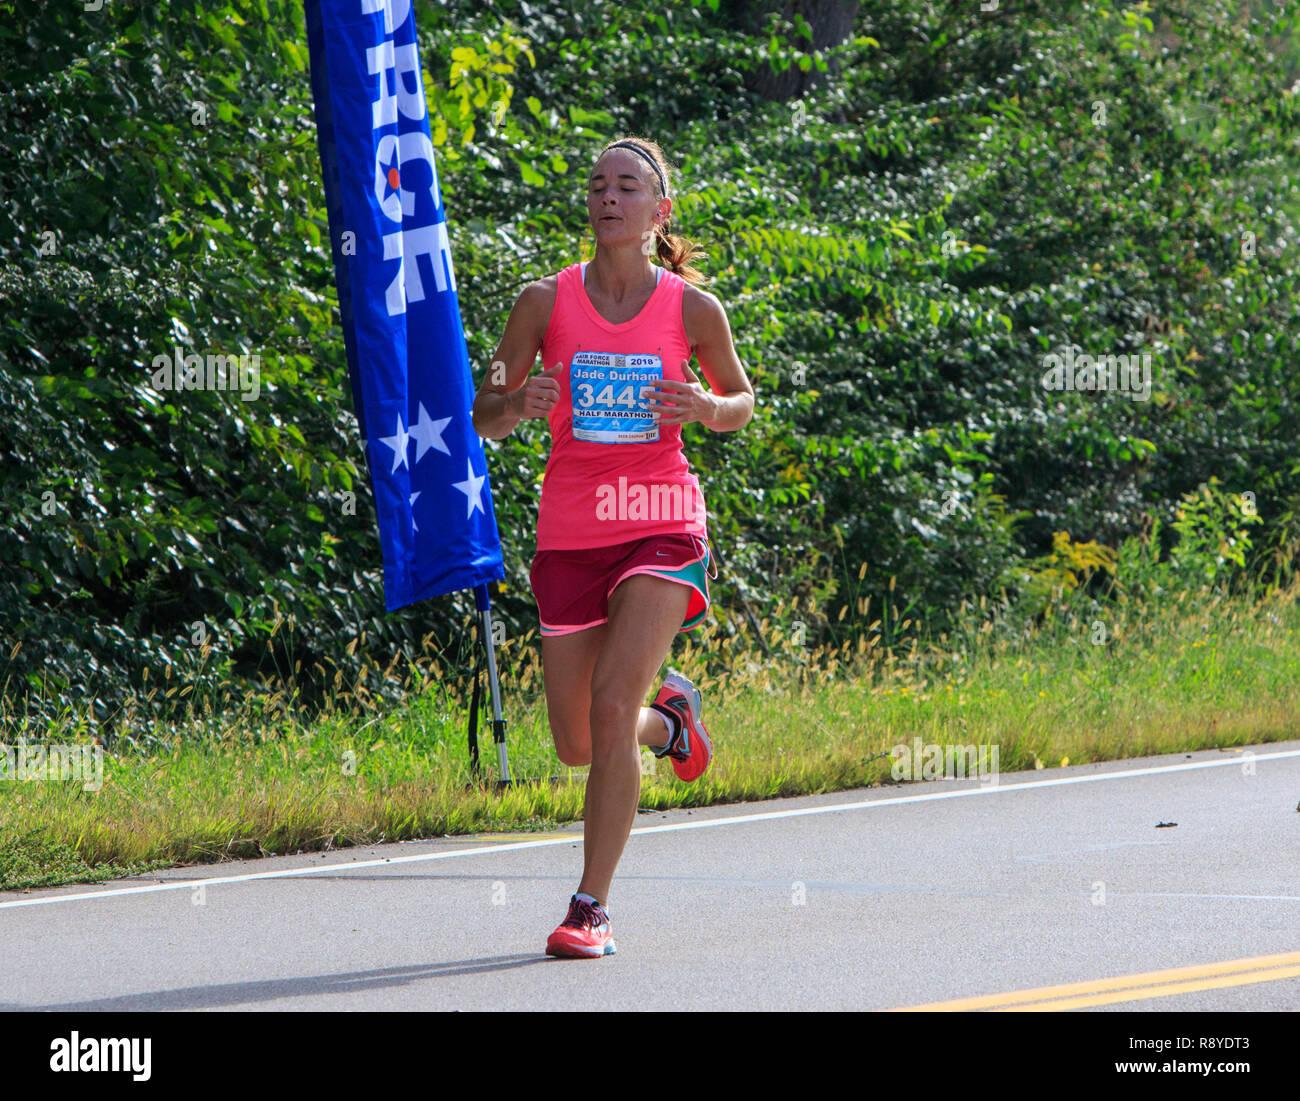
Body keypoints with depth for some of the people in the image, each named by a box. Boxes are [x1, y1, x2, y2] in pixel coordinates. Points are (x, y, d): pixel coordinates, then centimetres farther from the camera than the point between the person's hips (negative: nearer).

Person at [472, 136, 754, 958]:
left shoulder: (693, 308, -2)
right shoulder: (547, 302, -1)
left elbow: (741, 403, 13)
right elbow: (485, 419, 5)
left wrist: (704, 407, -10)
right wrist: (519, 404, -19)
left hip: (662, 526, -2)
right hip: (571, 532, 2)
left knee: (613, 705, -20)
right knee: (578, 745, 9)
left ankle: (593, 906, -13)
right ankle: (671, 720, 45)